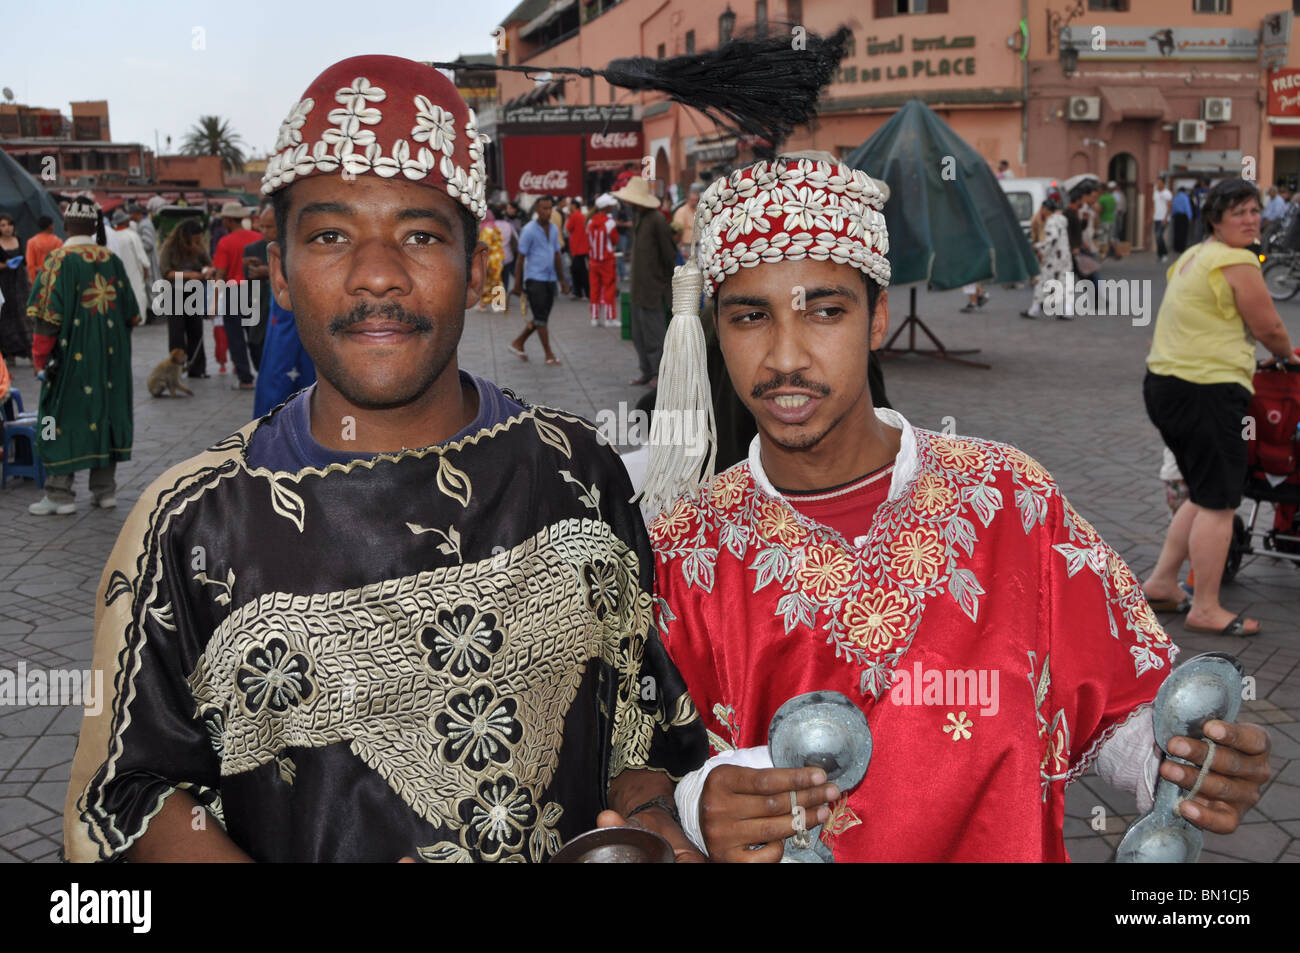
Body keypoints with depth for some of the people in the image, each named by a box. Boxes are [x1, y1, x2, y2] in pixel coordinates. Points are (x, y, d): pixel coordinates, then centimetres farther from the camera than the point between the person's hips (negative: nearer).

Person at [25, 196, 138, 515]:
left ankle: (60, 494, 5)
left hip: (71, 356, -4)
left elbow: (49, 313, -13)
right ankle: (105, 490, 18)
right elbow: (131, 312, 6)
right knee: (105, 413, 11)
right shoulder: (112, 261, 2)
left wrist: (41, 356, -6)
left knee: (64, 415, 3)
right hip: (110, 356, 4)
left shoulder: (59, 260, -11)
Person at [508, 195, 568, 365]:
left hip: (550, 279, 7)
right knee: (541, 318, -5)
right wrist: (518, 283, -7)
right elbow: (520, 257, -6)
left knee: (541, 318, 11)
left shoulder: (554, 230, 11)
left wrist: (562, 280, 16)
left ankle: (518, 343, 25)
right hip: (534, 279, -7)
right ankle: (549, 355, 0)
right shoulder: (529, 230, -9)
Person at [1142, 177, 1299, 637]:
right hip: (1206, 392, -10)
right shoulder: (1238, 262, -11)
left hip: (1164, 384, 10)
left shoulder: (1191, 257, 18)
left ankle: (1161, 582, 21)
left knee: (1203, 495, 19)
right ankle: (1206, 609, 3)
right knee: (1218, 502, -3)